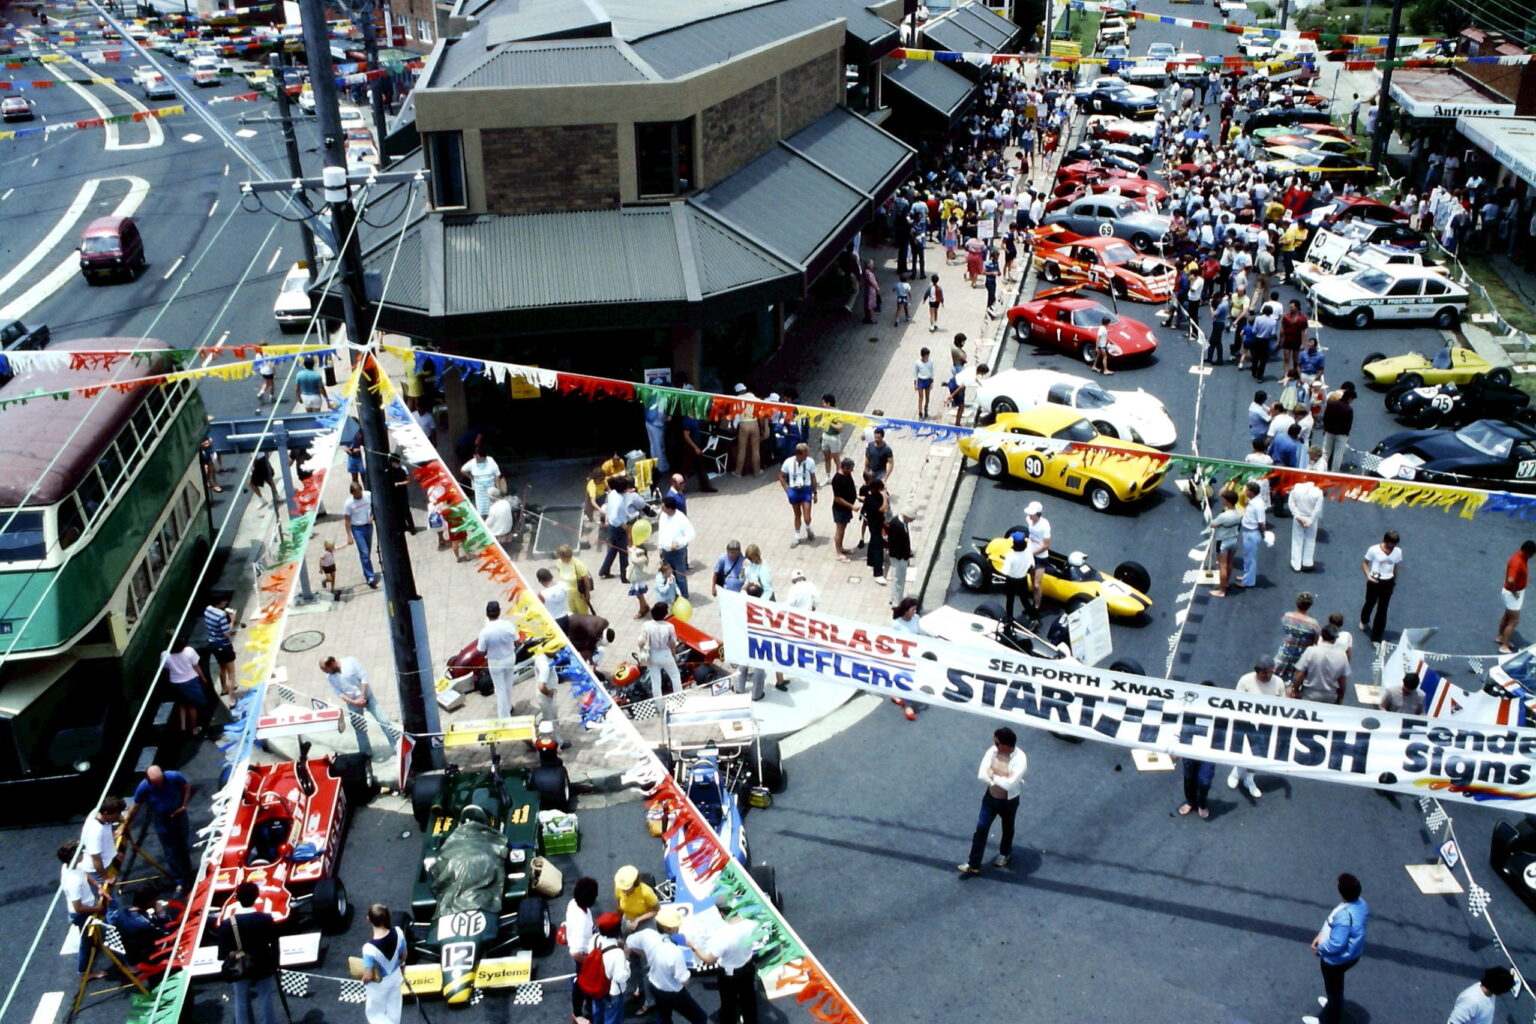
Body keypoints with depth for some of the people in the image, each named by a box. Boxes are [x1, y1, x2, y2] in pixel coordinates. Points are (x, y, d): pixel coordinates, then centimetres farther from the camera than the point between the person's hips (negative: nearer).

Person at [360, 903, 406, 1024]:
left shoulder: (369, 948, -40)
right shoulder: (398, 932, -27)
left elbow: (368, 976, -28)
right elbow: (404, 954, -6)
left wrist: (364, 980, -3)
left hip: (379, 984, -4)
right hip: (395, 976, 4)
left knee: (375, 1014, 23)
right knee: (394, 1007, 30)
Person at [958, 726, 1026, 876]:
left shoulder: (1020, 760, -29)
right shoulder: (993, 751, -15)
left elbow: (1009, 784, -35)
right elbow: (981, 774, -18)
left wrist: (993, 776, -22)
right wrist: (1001, 779, -28)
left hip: (1009, 801, -3)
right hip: (990, 797, 3)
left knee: (1007, 829, 22)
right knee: (981, 828, 6)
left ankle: (1005, 853, 51)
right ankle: (973, 864, 16)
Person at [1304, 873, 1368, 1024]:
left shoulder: (1344, 916, -40)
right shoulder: (1360, 903, -12)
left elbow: (1335, 945, -33)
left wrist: (1320, 948, -14)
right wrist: (1321, 934, 0)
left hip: (1336, 959, -8)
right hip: (1351, 954, 8)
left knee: (1333, 988, 18)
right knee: (1336, 985, 35)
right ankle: (1334, 1003, 61)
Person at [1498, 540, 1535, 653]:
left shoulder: (1523, 558, -2)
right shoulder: (1517, 562, -33)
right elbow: (1511, 580, -43)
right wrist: (1514, 592, -27)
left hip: (1518, 591, 10)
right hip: (1513, 593, -10)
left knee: (1507, 616, 25)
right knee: (1514, 621, -3)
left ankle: (1501, 637, 43)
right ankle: (1504, 647, 3)